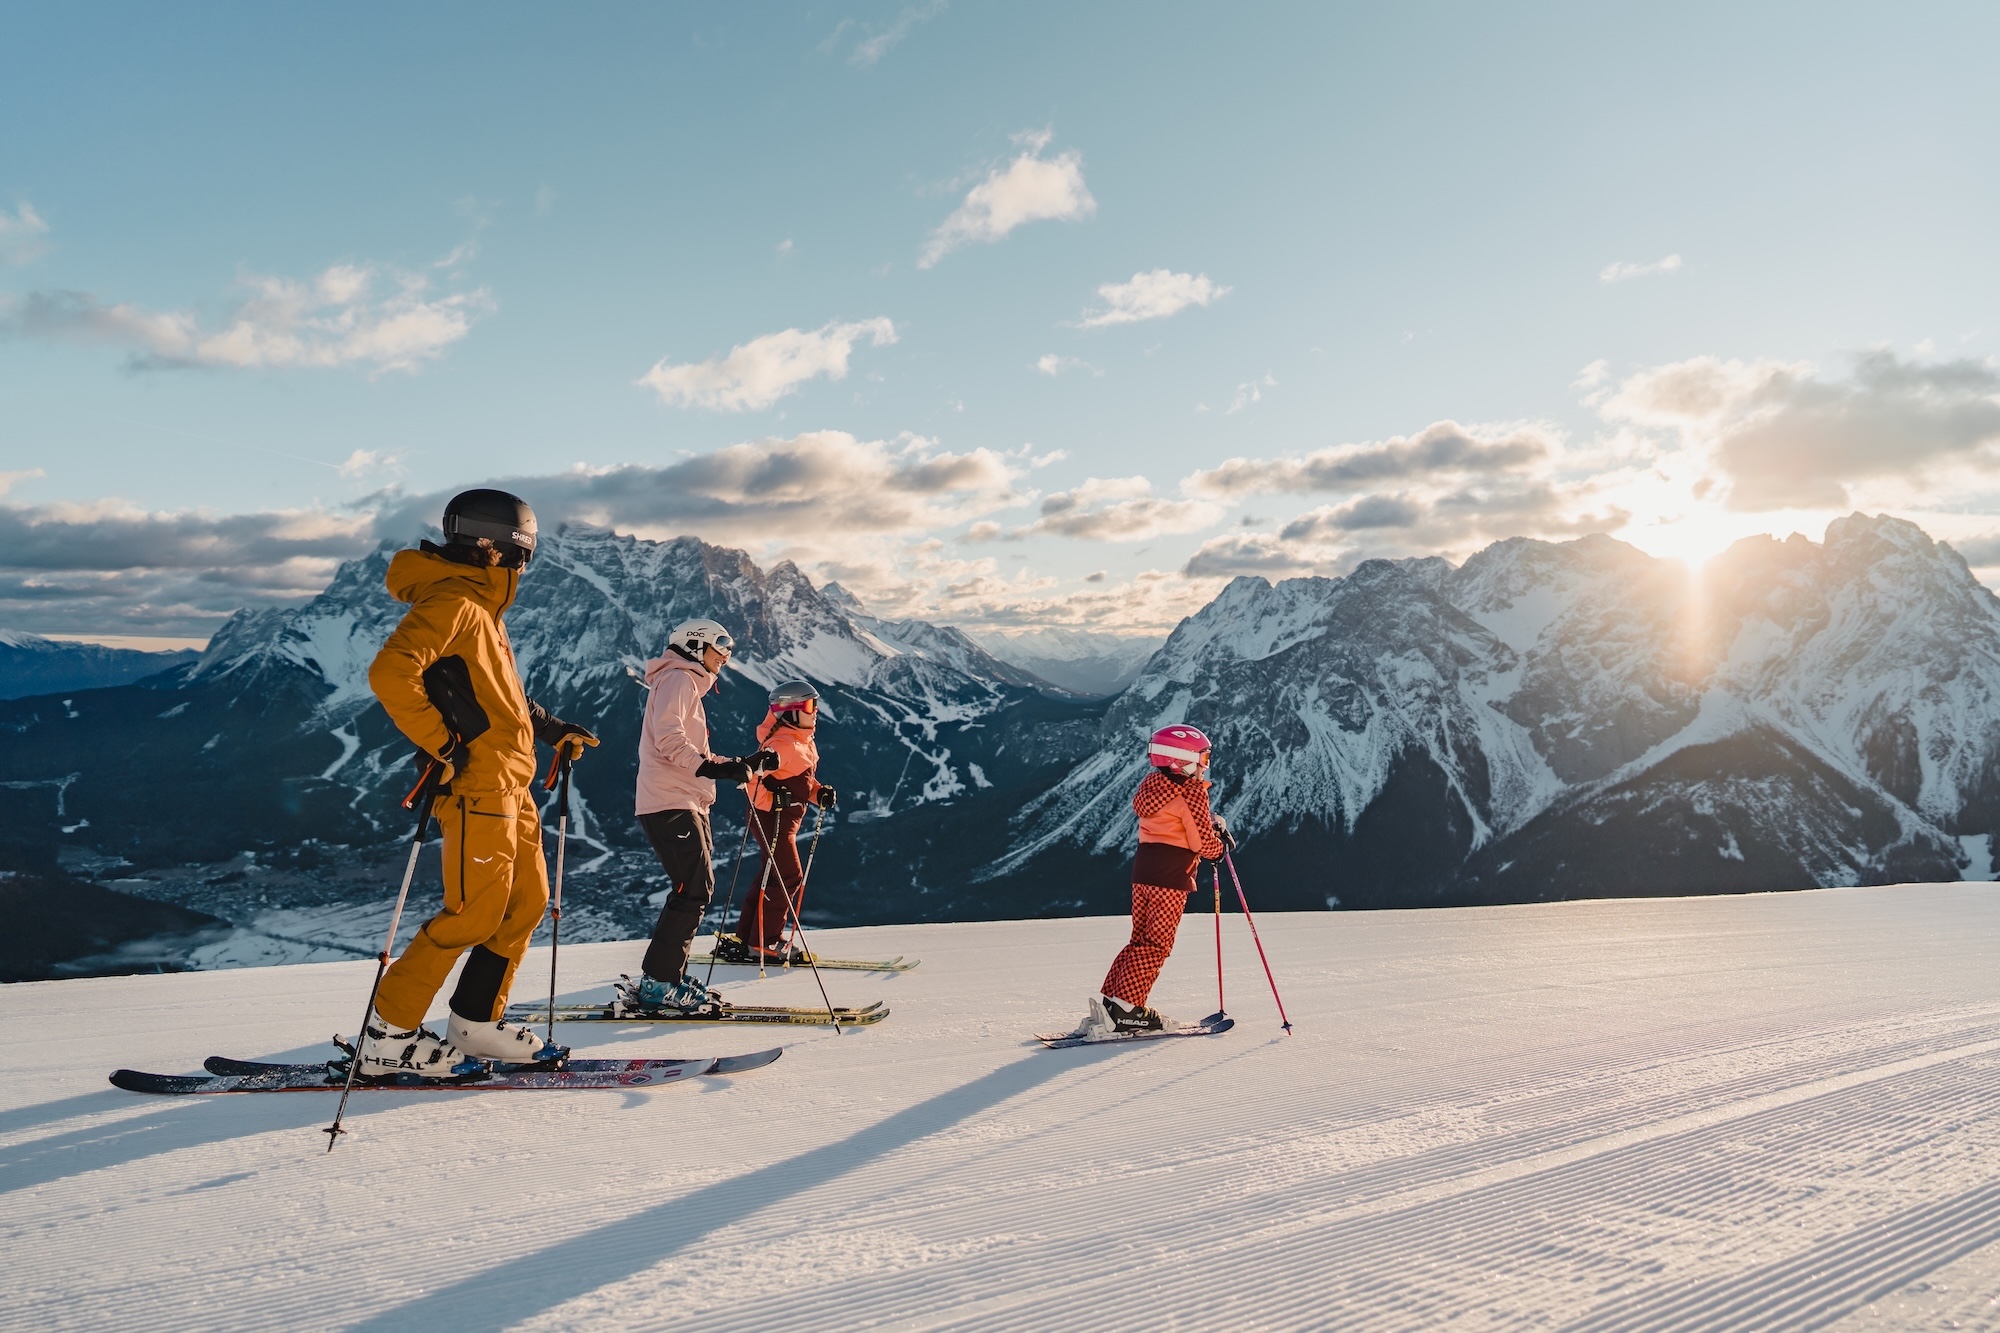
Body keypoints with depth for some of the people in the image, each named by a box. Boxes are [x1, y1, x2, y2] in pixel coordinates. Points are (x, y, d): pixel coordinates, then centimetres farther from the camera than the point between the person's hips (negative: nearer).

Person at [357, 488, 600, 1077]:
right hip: (478, 785, -10)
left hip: (509, 786, 10)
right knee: (474, 914, -8)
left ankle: (476, 1023, 20)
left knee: (526, 903, 11)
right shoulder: (450, 601, -11)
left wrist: (550, 729, 23)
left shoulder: (481, 608, 21)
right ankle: (387, 1034, 1)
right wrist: (441, 745, -22)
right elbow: (390, 673, -25)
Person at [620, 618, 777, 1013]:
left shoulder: (690, 685, 27)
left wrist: (747, 764, 18)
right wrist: (709, 766, -29)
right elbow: (668, 738, -20)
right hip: (670, 803, -10)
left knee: (695, 890, 10)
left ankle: (663, 980, 14)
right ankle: (658, 984, -11)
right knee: (695, 890, -13)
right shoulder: (678, 679, -4)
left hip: (687, 804, 10)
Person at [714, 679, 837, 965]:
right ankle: (764, 943, -1)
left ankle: (744, 938, 24)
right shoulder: (783, 743, -20)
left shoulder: (805, 742, 11)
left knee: (772, 876, 15)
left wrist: (820, 793, 3)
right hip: (771, 816, -10)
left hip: (787, 817, 10)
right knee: (789, 877, -9)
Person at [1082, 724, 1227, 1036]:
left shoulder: (1152, 785, 15)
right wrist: (1218, 848, 9)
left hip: (1142, 870, 8)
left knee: (1140, 939, 14)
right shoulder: (1192, 792, -10)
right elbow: (1202, 842, -12)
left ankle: (1108, 1003, 11)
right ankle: (1125, 1008, -10)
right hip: (1172, 877, -8)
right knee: (1156, 944, -4)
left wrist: (1212, 821, 14)